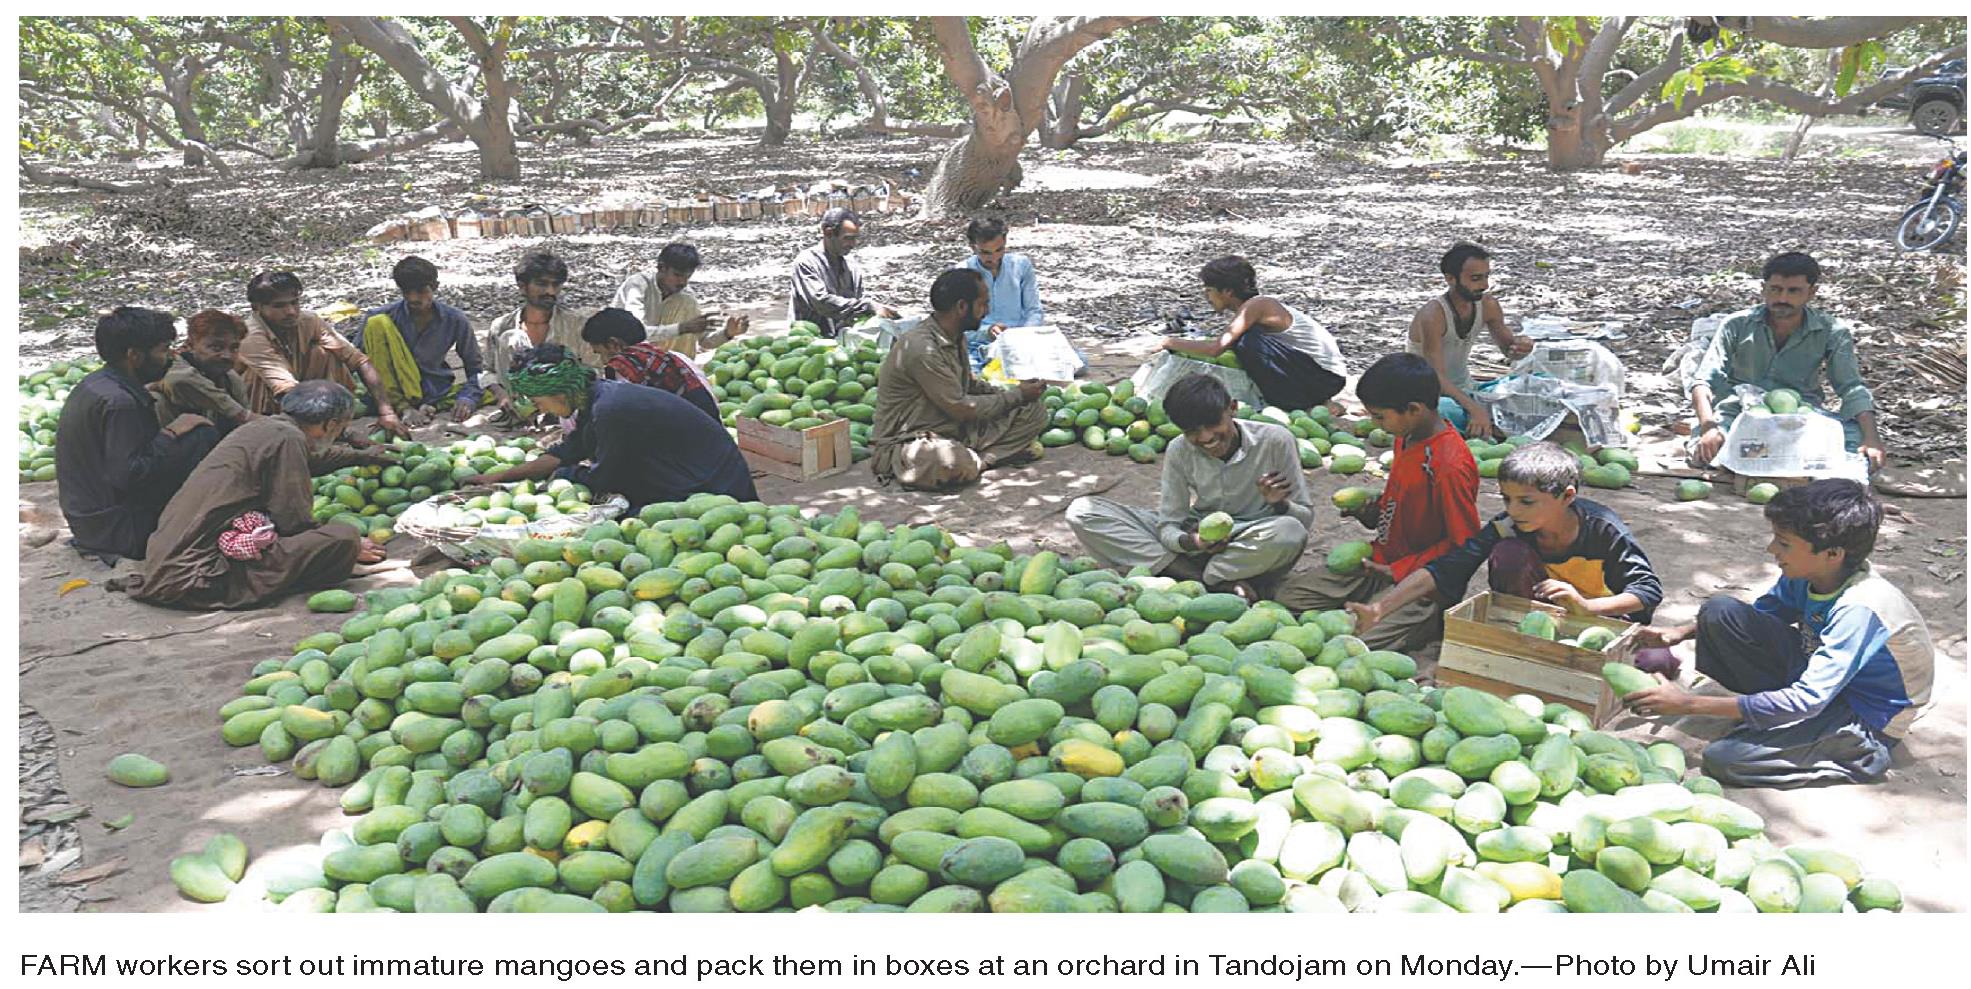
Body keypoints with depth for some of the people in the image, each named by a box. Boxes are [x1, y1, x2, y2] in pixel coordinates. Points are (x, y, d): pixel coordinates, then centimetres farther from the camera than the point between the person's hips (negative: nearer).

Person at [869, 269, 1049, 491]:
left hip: (955, 432, 9)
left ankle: (972, 459, -13)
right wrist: (1017, 396, -8)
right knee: (957, 464, -43)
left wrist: (1009, 392, 6)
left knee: (1034, 411, -3)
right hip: (907, 443, -9)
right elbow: (962, 409, -19)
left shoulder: (954, 337, 6)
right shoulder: (922, 348, -23)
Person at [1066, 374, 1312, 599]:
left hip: (1255, 549, -3)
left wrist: (1279, 504, -29)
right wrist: (1189, 542, -31)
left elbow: (1305, 517, -6)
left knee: (1290, 533, -41)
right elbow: (1168, 527, -7)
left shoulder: (1275, 440, -11)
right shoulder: (1180, 451, -6)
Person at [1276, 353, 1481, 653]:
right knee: (1289, 594, 2)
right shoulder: (1406, 437, 4)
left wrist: (1397, 570, -18)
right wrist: (1375, 509, 2)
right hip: (1384, 565, 9)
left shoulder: (1450, 466, -25)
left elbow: (1464, 546, -20)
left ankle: (1431, 619, -1)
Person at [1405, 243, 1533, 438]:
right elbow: (1437, 378, -31)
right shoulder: (1433, 316, -24)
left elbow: (1507, 347, 12)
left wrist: (1520, 345, -15)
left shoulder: (1488, 306, -3)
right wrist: (1474, 408, -45)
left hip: (1466, 391, 8)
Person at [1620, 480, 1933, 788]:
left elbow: (1806, 702, -35)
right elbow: (1759, 616, 12)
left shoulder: (1859, 609, -32)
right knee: (1719, 611, -9)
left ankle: (1859, 760, -6)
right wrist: (1684, 632, -6)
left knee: (1723, 759, -24)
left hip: (1867, 725, -7)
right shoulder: (1806, 575, -10)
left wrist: (1691, 704, -36)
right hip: (1819, 680, 7)